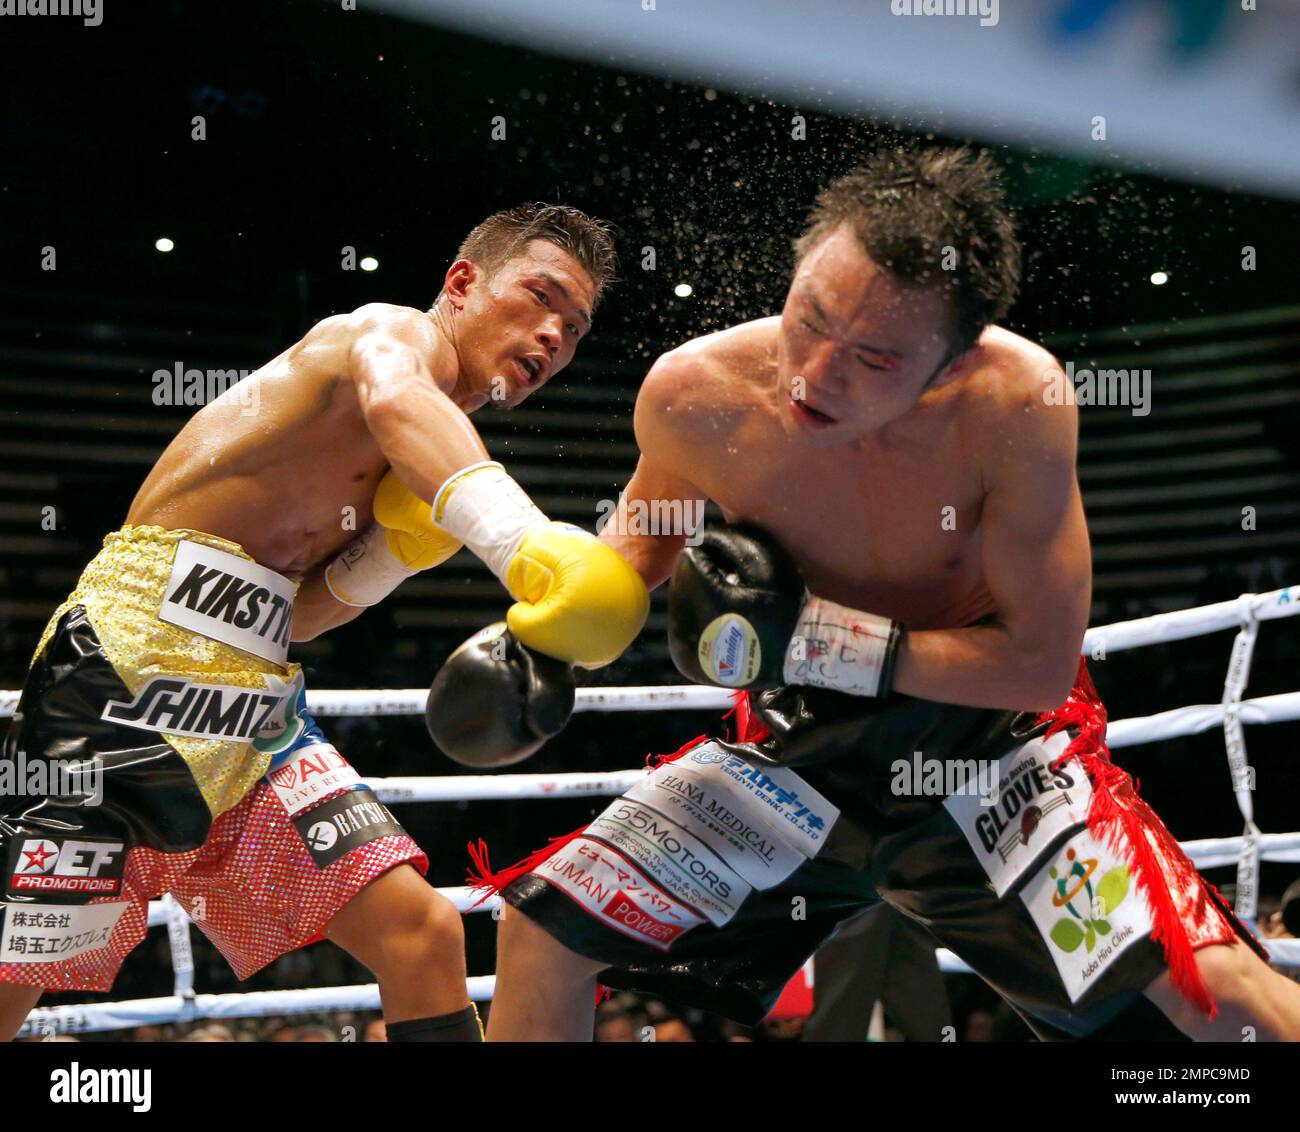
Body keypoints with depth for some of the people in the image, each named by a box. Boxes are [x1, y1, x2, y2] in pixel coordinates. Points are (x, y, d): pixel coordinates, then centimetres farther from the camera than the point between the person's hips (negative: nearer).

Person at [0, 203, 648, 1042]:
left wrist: (395, 550, 3)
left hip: (256, 705, 9)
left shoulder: (406, 465, 21)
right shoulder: (400, 332, -5)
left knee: (422, 931, -3)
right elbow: (395, 399, -33)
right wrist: (522, 541, -51)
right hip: (135, 662, -9)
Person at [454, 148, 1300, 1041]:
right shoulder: (697, 395, -20)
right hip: (801, 749, 3)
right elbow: (649, 522, 7)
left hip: (990, 743, -2)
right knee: (543, 935, -2)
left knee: (1215, 992, -18)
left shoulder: (1016, 400, -29)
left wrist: (810, 640, -29)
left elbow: (1041, 663, -24)